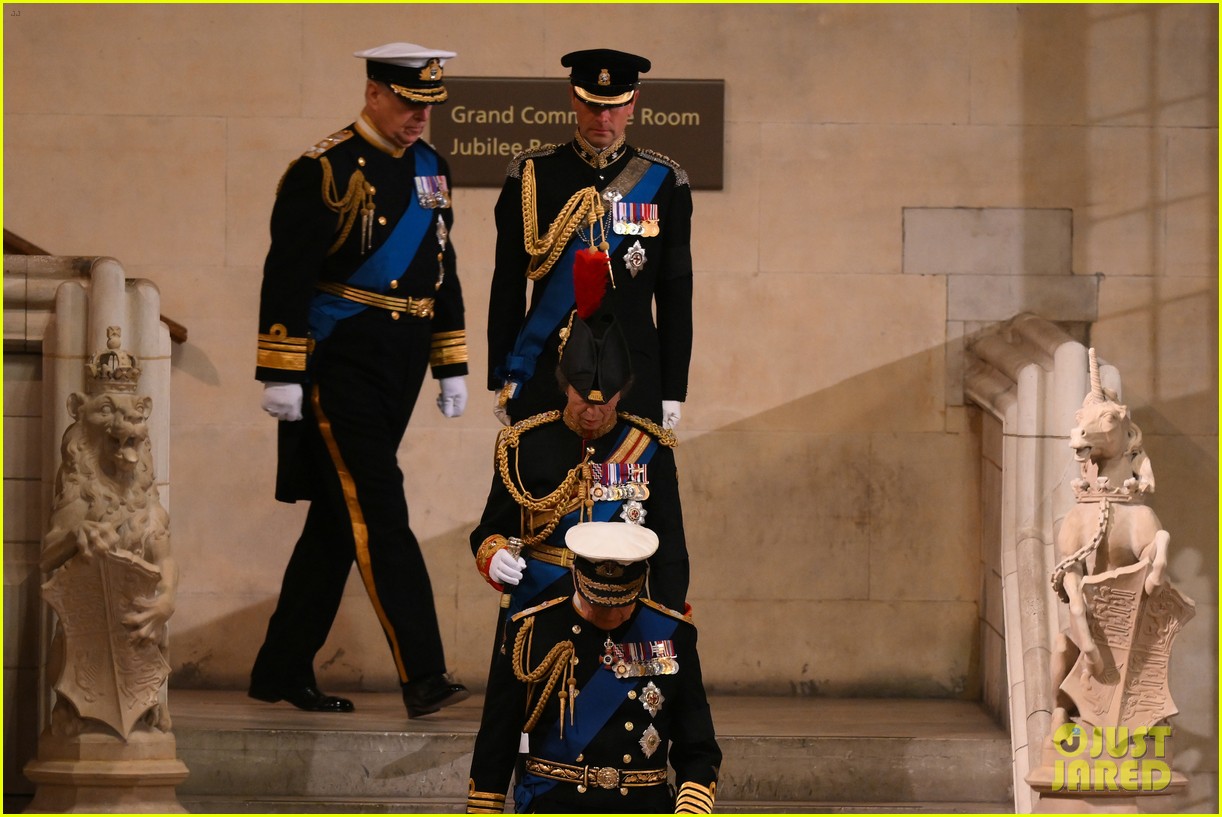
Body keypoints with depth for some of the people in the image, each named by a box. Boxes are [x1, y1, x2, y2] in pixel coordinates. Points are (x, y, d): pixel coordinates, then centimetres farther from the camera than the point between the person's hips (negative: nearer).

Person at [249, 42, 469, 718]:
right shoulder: (324, 172, -10)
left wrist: (451, 367, 18)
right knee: (380, 516, -11)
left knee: (338, 521, 11)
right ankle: (423, 678, -13)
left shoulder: (430, 168, 13)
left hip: (399, 369, 8)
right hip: (341, 366, -7)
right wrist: (280, 375, -15)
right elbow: (286, 276, -12)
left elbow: (443, 272, 20)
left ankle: (282, 670, 19)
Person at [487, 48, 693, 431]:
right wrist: (503, 379, 3)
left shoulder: (664, 181, 5)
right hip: (544, 369, 0)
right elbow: (507, 284, 6)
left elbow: (676, 293, 6)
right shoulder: (531, 173, 4)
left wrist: (673, 392, 3)